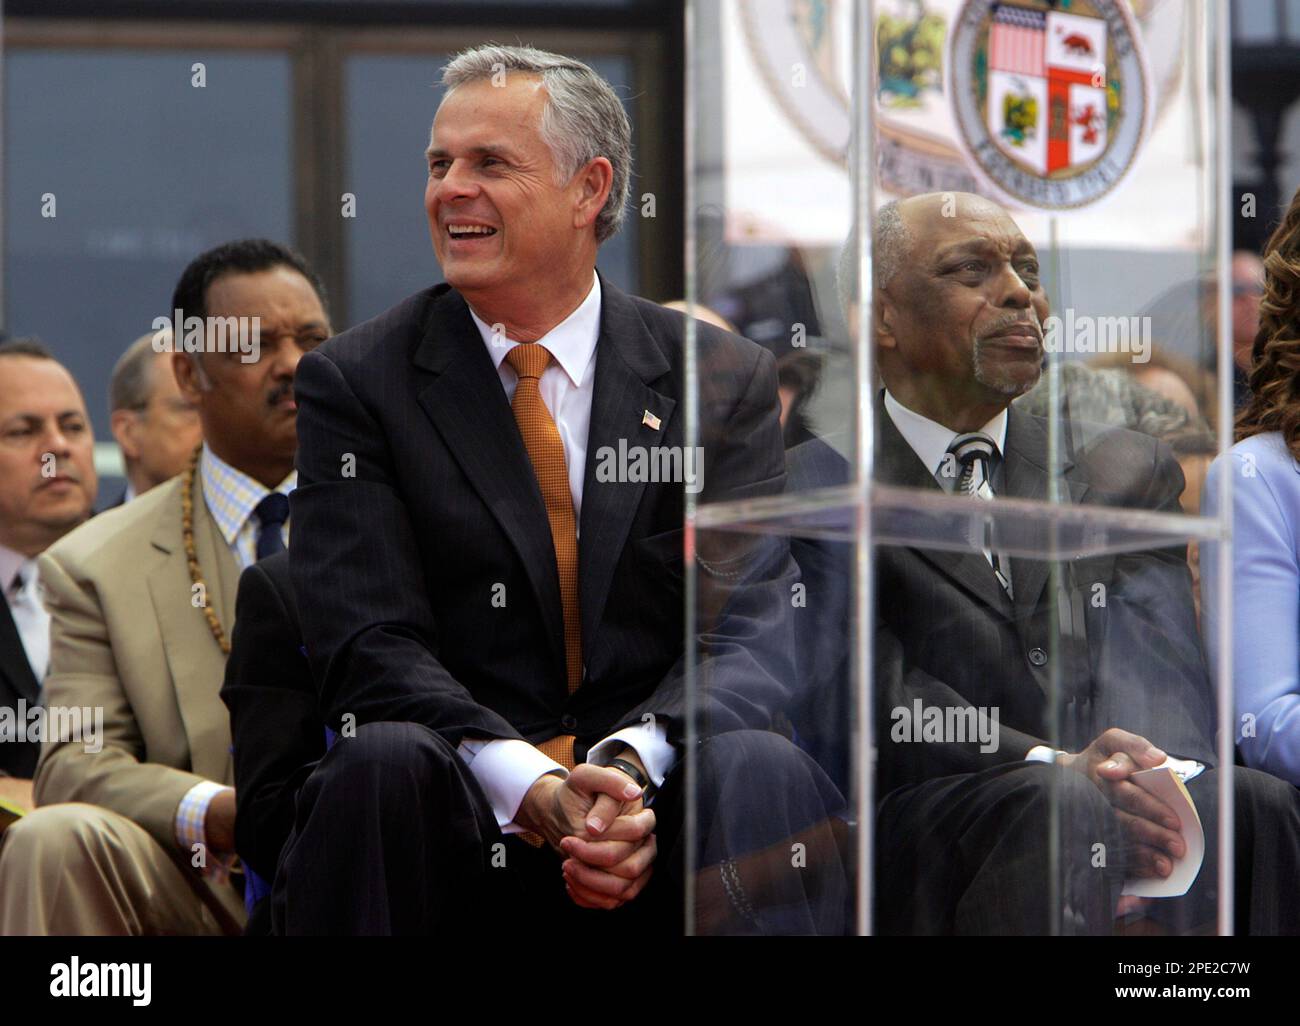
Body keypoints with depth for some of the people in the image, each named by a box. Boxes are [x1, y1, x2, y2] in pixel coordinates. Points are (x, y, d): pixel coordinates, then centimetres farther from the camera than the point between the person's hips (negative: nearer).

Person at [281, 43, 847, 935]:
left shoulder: (724, 382, 9)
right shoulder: (357, 383, 7)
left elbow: (750, 630, -3)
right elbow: (368, 644, -5)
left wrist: (632, 764, -26)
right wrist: (530, 786, -24)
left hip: (657, 790, 0)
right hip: (463, 814, 0)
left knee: (758, 769, -33)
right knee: (379, 761, -34)